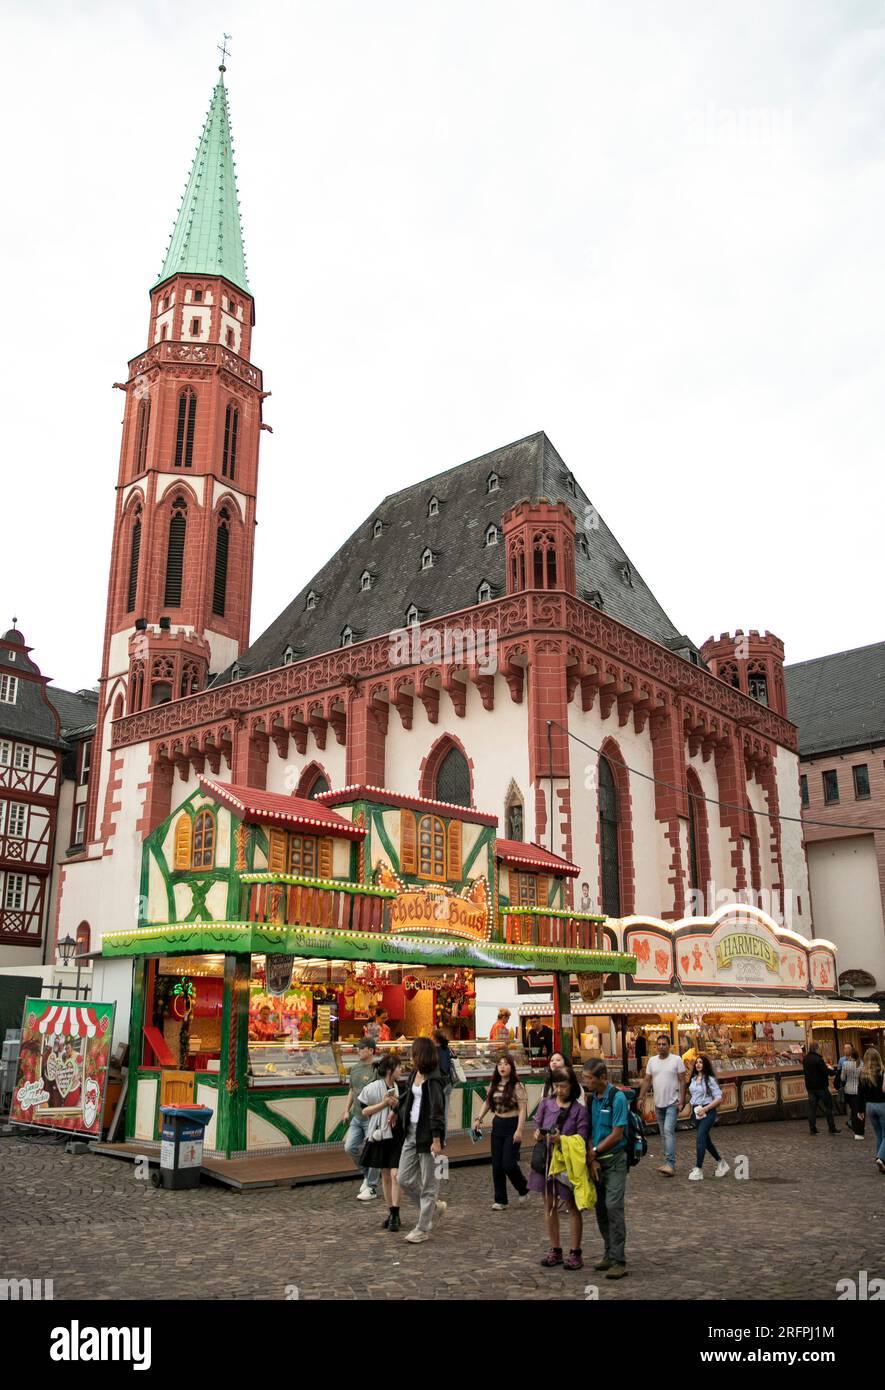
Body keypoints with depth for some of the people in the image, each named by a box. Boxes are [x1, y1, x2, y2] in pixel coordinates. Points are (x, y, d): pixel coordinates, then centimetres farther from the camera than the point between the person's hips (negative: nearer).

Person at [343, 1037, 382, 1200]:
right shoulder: (355, 1068, 10)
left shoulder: (377, 1069, -15)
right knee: (349, 1147, 7)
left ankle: (372, 1188, 14)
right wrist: (347, 1110, 16)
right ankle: (367, 1174, 29)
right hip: (356, 1116, 8)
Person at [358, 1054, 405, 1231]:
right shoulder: (373, 1088, -7)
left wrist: (397, 1107, -15)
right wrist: (383, 1103, -15)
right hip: (380, 1135, 0)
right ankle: (391, 1213, 22)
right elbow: (364, 1111, -4)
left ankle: (395, 1216, -4)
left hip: (398, 1135, 0)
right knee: (385, 1175, 10)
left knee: (395, 1175, -9)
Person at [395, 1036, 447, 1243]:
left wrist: (437, 1139, -23)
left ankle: (423, 1229, 16)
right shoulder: (413, 1075, 7)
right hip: (411, 1132, 9)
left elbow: (437, 1110, -20)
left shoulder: (433, 1080, -17)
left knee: (428, 1184, 4)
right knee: (404, 1180, 10)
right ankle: (434, 1207, 29)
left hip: (427, 1135, -9)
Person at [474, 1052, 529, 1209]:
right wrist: (479, 1118, 5)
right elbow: (487, 1102, 16)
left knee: (508, 1163, -9)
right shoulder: (494, 1085, 6)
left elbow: (523, 1109, -13)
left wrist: (519, 1129, -19)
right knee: (496, 1165, 6)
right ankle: (500, 1201, 16)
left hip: (512, 1125, -6)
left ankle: (524, 1188, 21)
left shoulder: (517, 1086, -11)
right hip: (497, 1125, 6)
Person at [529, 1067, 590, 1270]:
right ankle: (555, 1250, 25)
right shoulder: (546, 1104, 0)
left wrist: (562, 1139, -26)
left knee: (572, 1206, 7)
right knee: (549, 1205, 12)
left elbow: (582, 1140, -12)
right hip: (546, 1158, 4)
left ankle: (575, 1253, 19)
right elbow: (536, 1129, 4)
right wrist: (538, 1135, -18)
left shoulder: (579, 1110, -9)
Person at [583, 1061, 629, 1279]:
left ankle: (618, 1260, -4)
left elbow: (617, 1134, -15)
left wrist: (594, 1152, -7)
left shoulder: (617, 1098, -15)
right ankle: (609, 1253, 23)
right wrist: (592, 1160, -4)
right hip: (596, 1160, 7)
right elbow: (589, 1131, 6)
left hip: (614, 1160, -7)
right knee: (600, 1208, 10)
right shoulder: (591, 1098, 5)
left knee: (614, 1207, -10)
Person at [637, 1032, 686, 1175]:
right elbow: (646, 1080, 10)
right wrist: (641, 1098, 3)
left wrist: (682, 1101, -12)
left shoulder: (676, 1060, -7)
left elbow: (682, 1081, -7)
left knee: (669, 1131, -16)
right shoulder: (652, 1061, 7)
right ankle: (669, 1162, 21)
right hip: (658, 1103, 5)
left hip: (672, 1103, -5)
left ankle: (670, 1164, -19)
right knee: (664, 1134, 12)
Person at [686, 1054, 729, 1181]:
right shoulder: (693, 1079, 10)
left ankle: (698, 1169, -12)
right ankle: (721, 1163, 34)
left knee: (700, 1138, -16)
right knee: (706, 1139, 15)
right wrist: (694, 1107, 7)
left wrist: (705, 1109, -16)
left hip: (707, 1112, -7)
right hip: (696, 1111, 7)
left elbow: (719, 1098, -12)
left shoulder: (710, 1079, -9)